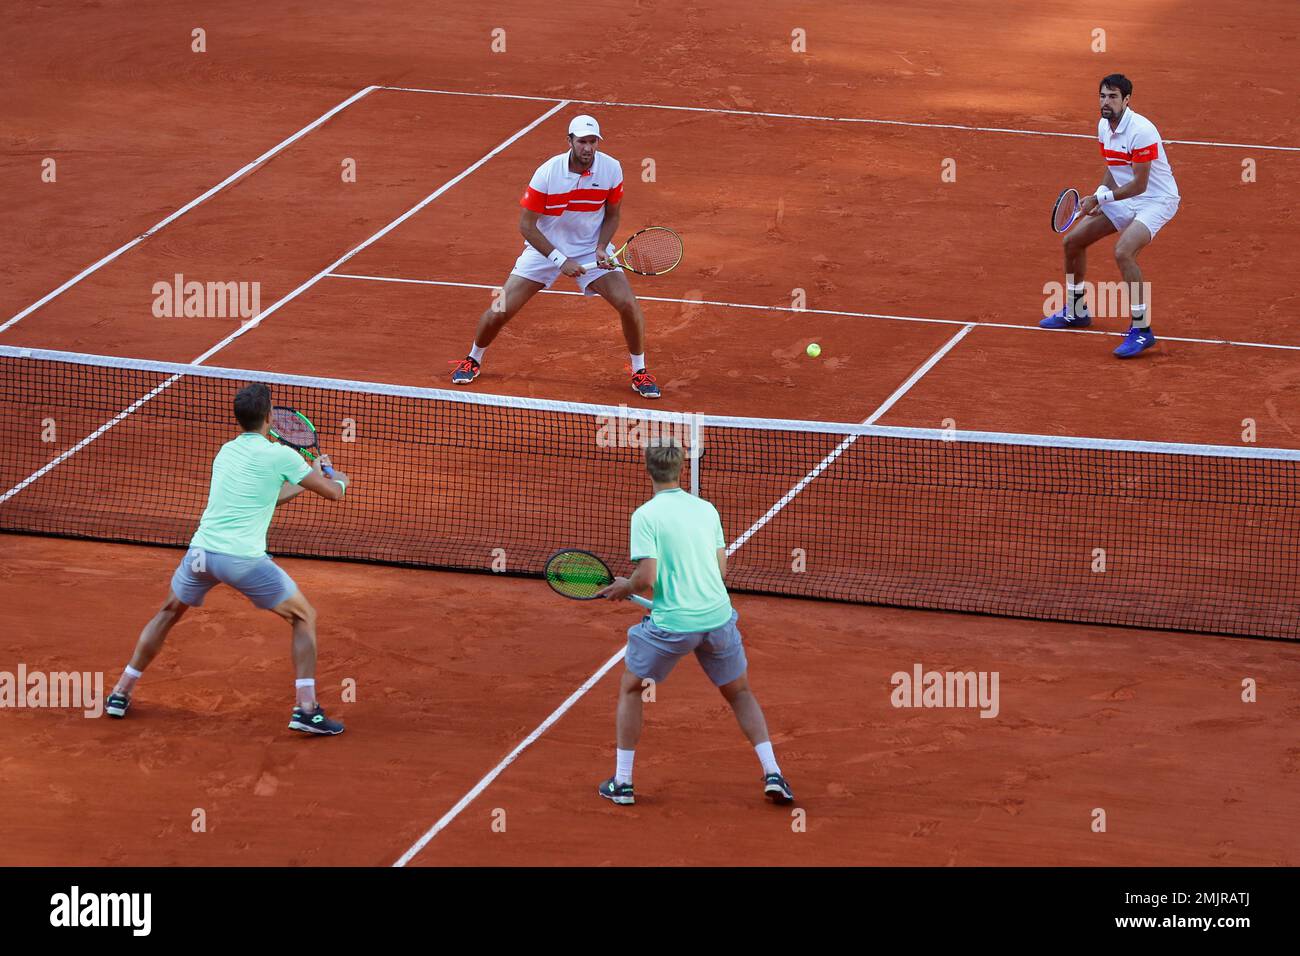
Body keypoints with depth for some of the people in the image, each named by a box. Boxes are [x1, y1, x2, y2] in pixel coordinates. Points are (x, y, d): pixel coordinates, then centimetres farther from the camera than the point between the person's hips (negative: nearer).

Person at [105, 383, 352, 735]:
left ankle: (121, 693, 30)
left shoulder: (226, 451, 17)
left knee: (167, 614, 30)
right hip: (243, 558, -5)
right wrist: (338, 476, 29)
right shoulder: (280, 455, -2)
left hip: (200, 551, 5)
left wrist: (307, 479, 41)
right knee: (305, 618, 12)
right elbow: (333, 492, 5)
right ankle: (306, 707, 0)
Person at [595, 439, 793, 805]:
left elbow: (646, 577, -16)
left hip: (671, 624, -4)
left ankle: (622, 782, 17)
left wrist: (624, 587, 4)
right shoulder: (706, 510, 6)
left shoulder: (645, 515, -9)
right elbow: (721, 568, 10)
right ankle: (772, 773, 9)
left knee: (630, 689, 19)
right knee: (740, 692, 22)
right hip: (717, 617, 4)